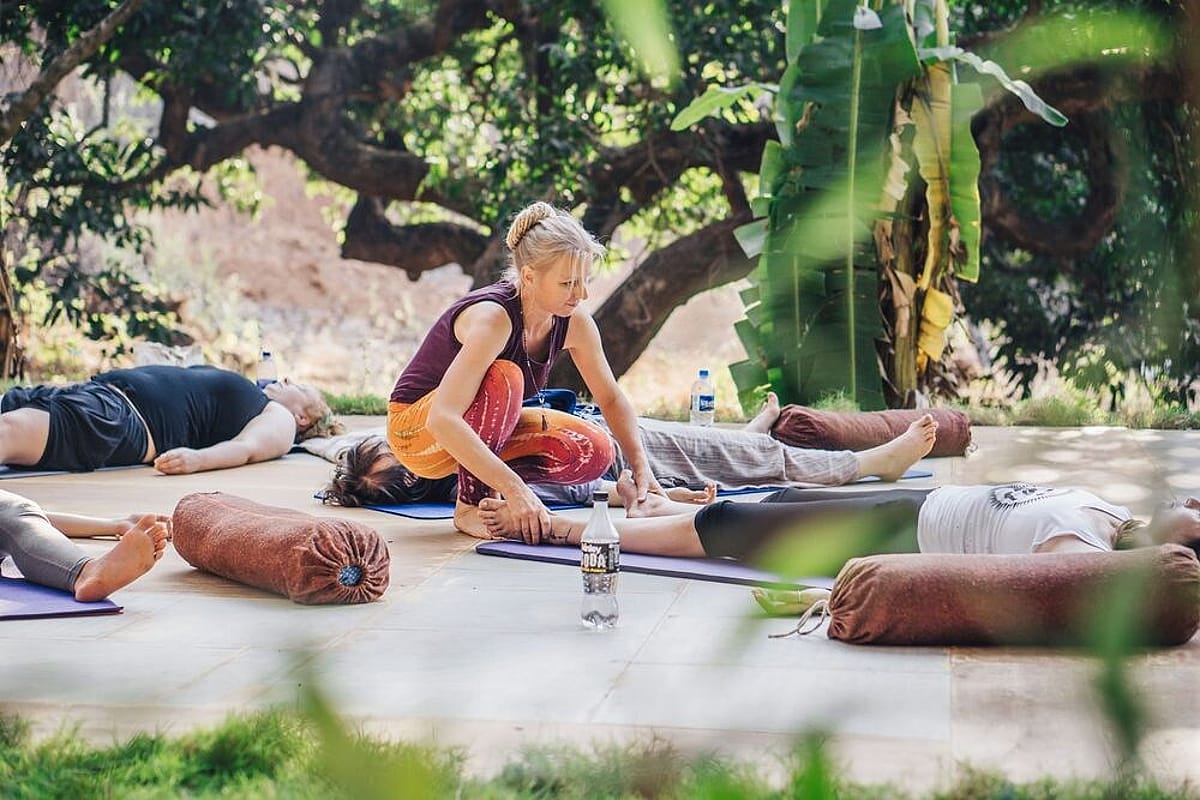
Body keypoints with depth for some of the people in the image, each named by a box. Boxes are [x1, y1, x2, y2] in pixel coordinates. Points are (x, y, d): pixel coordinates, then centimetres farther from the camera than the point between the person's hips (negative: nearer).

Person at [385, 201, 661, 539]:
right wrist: (513, 489, -48)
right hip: (417, 432, -6)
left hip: (485, 431, 7)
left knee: (594, 452, -14)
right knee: (503, 378, -36)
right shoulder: (493, 317, -33)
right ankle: (469, 506, -21)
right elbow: (442, 421, -43)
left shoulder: (574, 322, -12)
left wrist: (640, 466, -10)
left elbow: (611, 399, 4)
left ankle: (480, 480, 2)